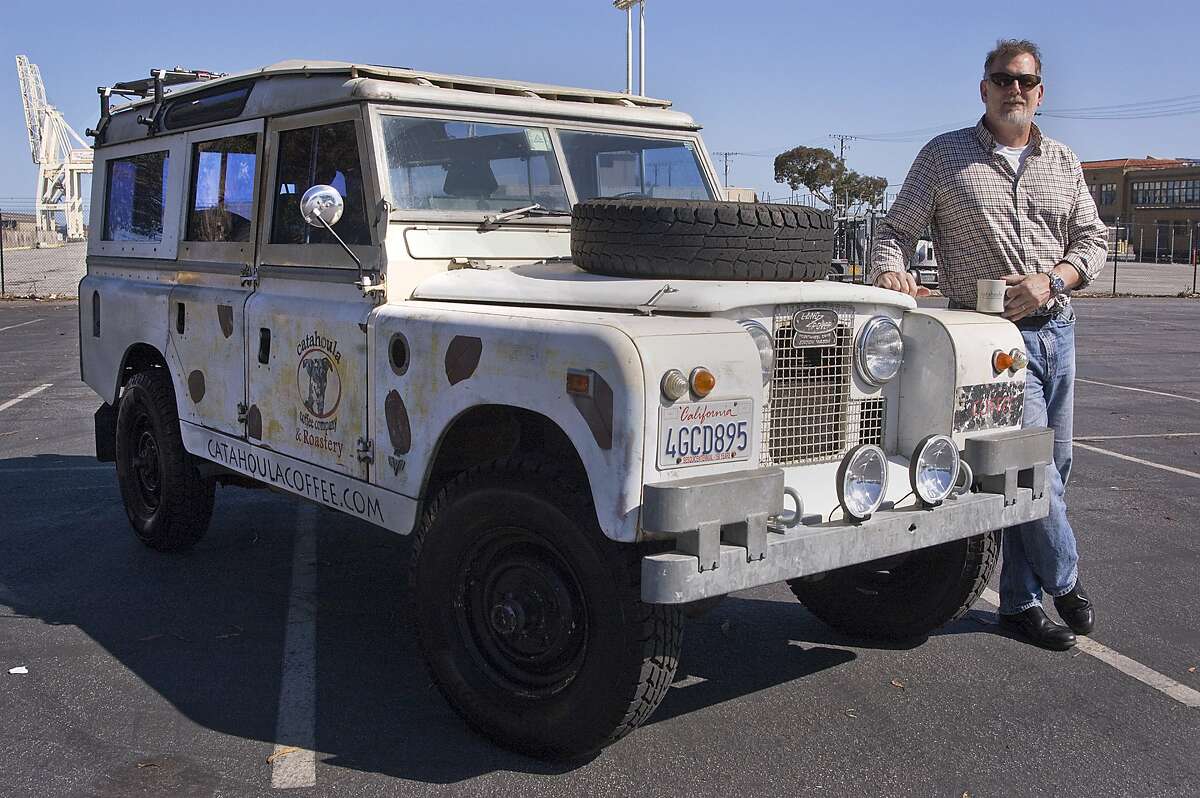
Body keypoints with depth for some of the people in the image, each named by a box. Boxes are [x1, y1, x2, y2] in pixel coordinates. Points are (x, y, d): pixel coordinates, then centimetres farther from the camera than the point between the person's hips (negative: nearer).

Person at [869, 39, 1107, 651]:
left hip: (1056, 328, 5)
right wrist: (889, 269, -23)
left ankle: (1021, 602, 19)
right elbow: (895, 231, -1)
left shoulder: (1061, 163, 13)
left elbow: (1093, 239, 11)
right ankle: (1065, 582, 13)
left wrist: (1050, 281, -9)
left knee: (1050, 469, 7)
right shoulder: (944, 155, 1)